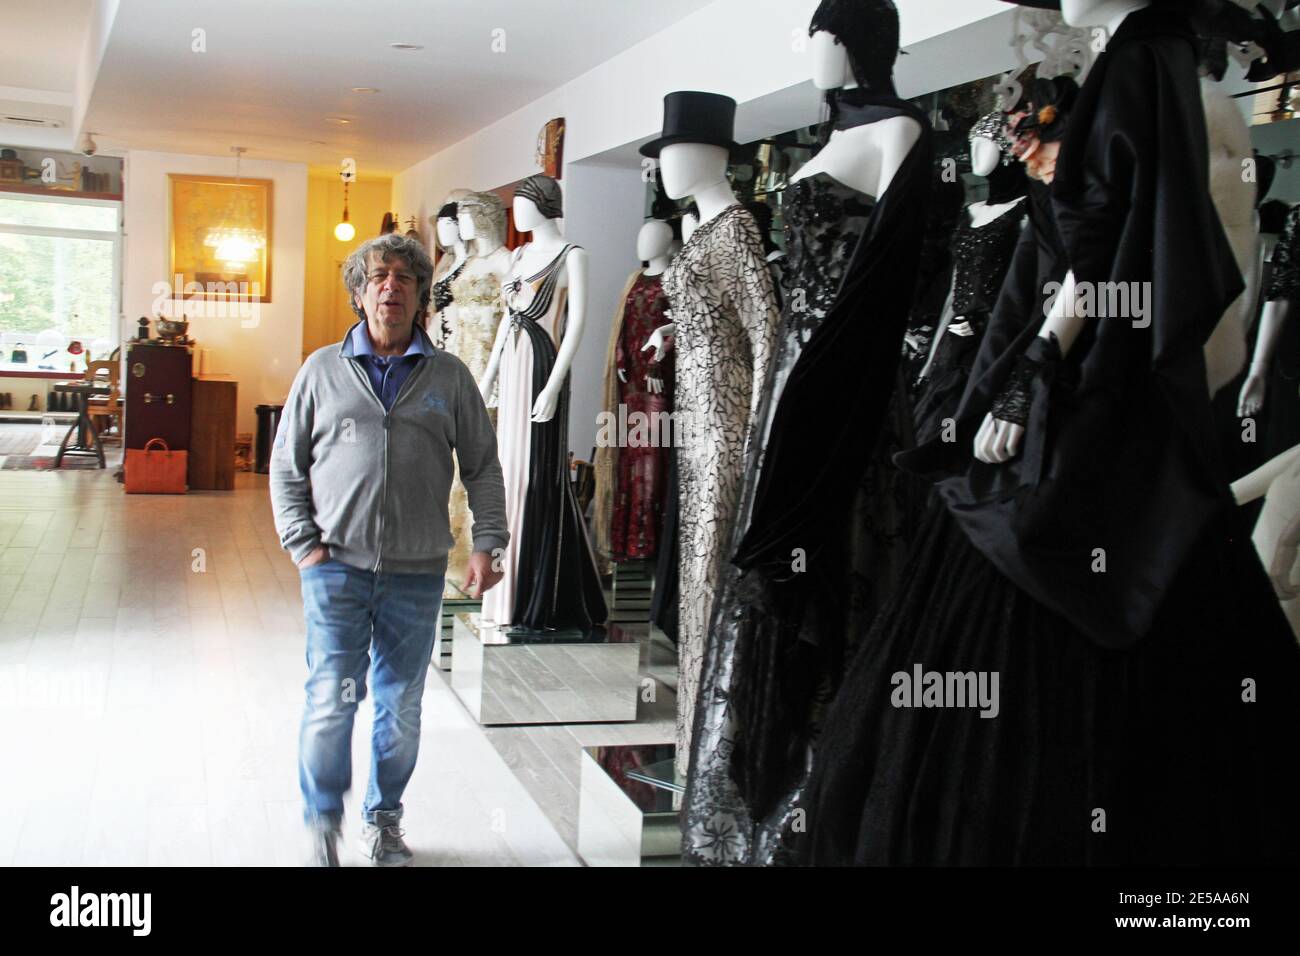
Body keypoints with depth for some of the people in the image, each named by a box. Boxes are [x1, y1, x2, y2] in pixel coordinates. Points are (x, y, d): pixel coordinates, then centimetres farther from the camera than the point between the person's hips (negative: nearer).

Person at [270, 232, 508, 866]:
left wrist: (487, 543, 1)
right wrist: (302, 545, 0)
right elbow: (287, 466, 9)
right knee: (332, 697, -5)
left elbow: (483, 466, 11)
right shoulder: (323, 370, 6)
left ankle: (384, 820, 27)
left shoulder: (449, 377, 7)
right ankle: (322, 827, 14)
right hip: (337, 564, -1)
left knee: (401, 705, 9)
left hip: (417, 572, 1)